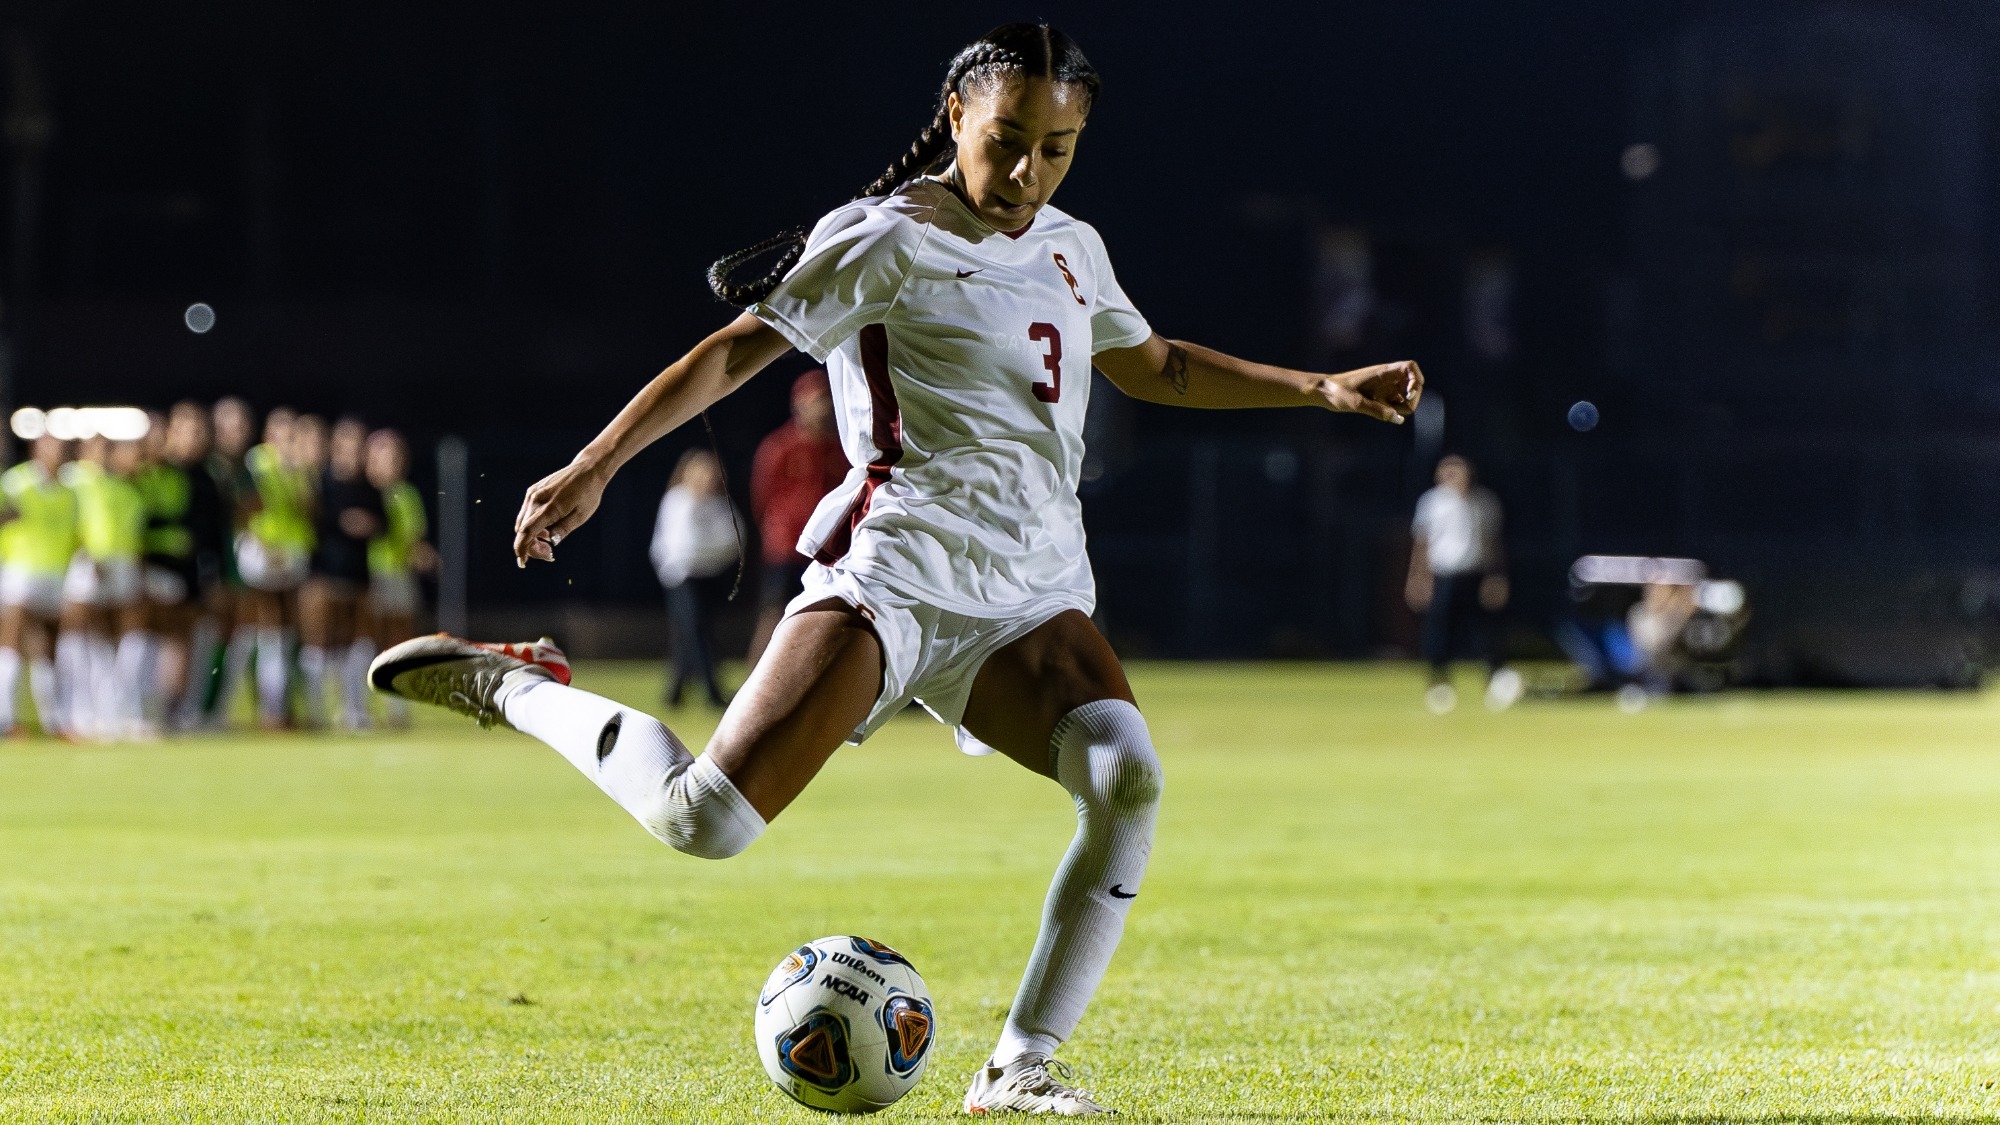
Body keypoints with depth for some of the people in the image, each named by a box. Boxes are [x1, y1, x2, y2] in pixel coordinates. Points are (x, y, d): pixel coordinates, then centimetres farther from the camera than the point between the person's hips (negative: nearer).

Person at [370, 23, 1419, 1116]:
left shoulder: (1071, 251, 18)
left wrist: (1321, 388, 30)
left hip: (1033, 596, 6)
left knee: (1125, 775, -25)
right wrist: (594, 466, -15)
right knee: (704, 820, -19)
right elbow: (740, 347, -6)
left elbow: (1154, 367, 36)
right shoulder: (890, 240, -3)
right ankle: (511, 686, 8)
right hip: (899, 566, -6)